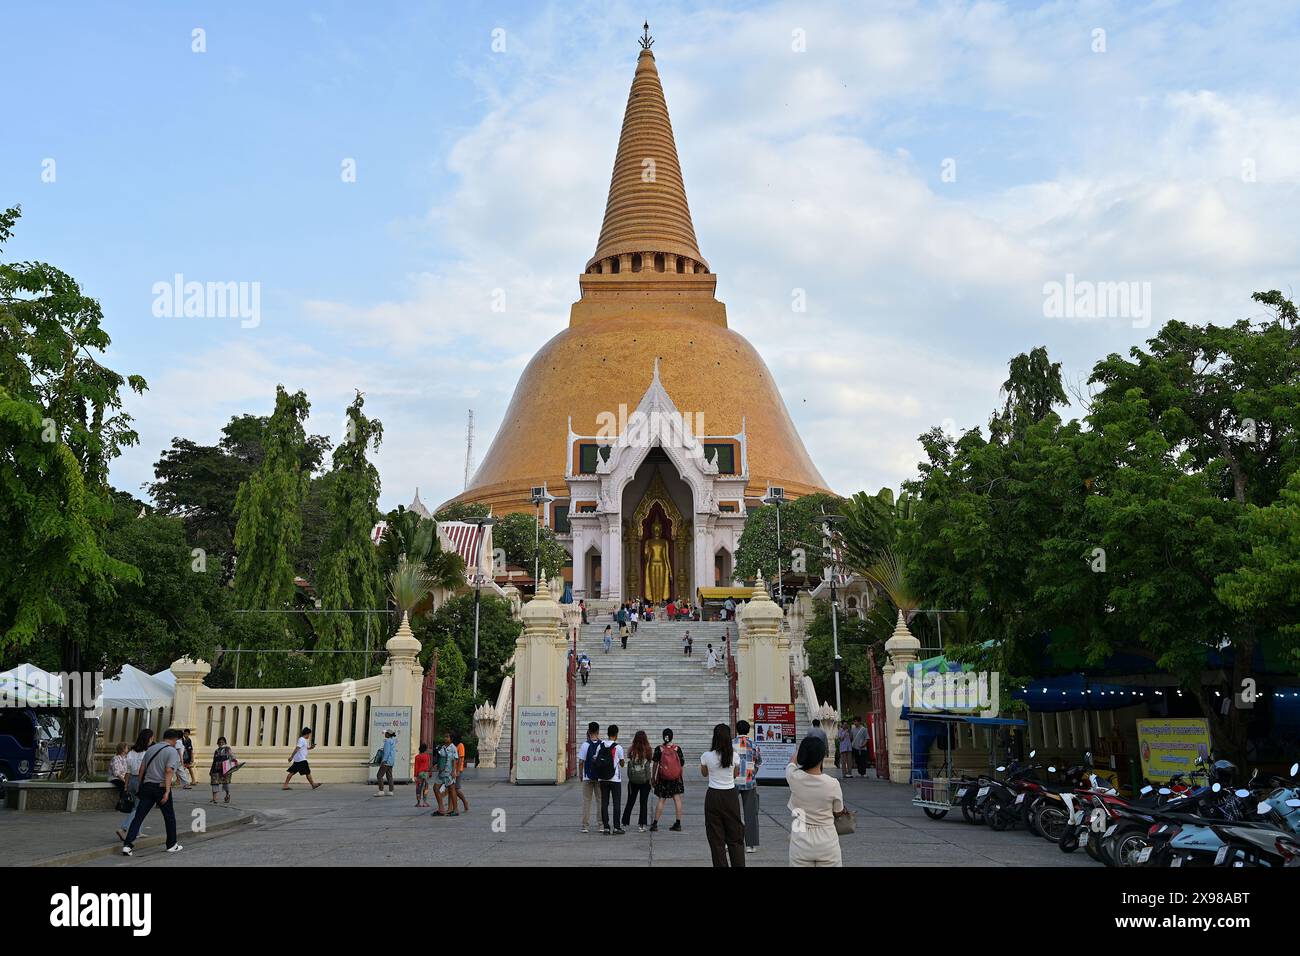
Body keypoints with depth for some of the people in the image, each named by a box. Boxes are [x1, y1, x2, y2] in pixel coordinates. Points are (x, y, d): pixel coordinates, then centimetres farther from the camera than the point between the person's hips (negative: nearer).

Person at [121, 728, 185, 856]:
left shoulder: (150, 749, 12)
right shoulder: (172, 751, -7)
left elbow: (142, 769, 11)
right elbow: (169, 771, -17)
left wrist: (140, 785, 19)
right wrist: (167, 791, -19)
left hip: (146, 786, 5)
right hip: (161, 787, -5)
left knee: (139, 816, 3)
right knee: (169, 817, 10)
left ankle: (127, 845, -7)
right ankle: (172, 845, 18)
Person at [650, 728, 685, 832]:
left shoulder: (659, 749, -6)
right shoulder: (677, 748, -4)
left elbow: (655, 765, -4)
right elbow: (682, 764, -1)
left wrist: (652, 778, 4)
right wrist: (680, 777, 11)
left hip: (662, 777, 0)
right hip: (676, 777, 0)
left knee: (662, 800, 6)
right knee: (677, 798, 8)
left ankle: (655, 824, 5)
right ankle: (678, 824, 9)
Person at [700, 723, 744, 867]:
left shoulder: (707, 756, -9)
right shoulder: (734, 755, -6)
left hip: (713, 797, -1)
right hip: (730, 796, 1)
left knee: (716, 838, 7)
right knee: (735, 837, 11)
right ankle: (738, 863, 8)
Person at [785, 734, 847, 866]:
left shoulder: (794, 778, -12)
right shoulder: (832, 784, -15)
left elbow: (792, 762, 13)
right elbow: (838, 813, 2)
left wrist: (804, 746, 29)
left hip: (801, 842, 1)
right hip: (827, 841, -1)